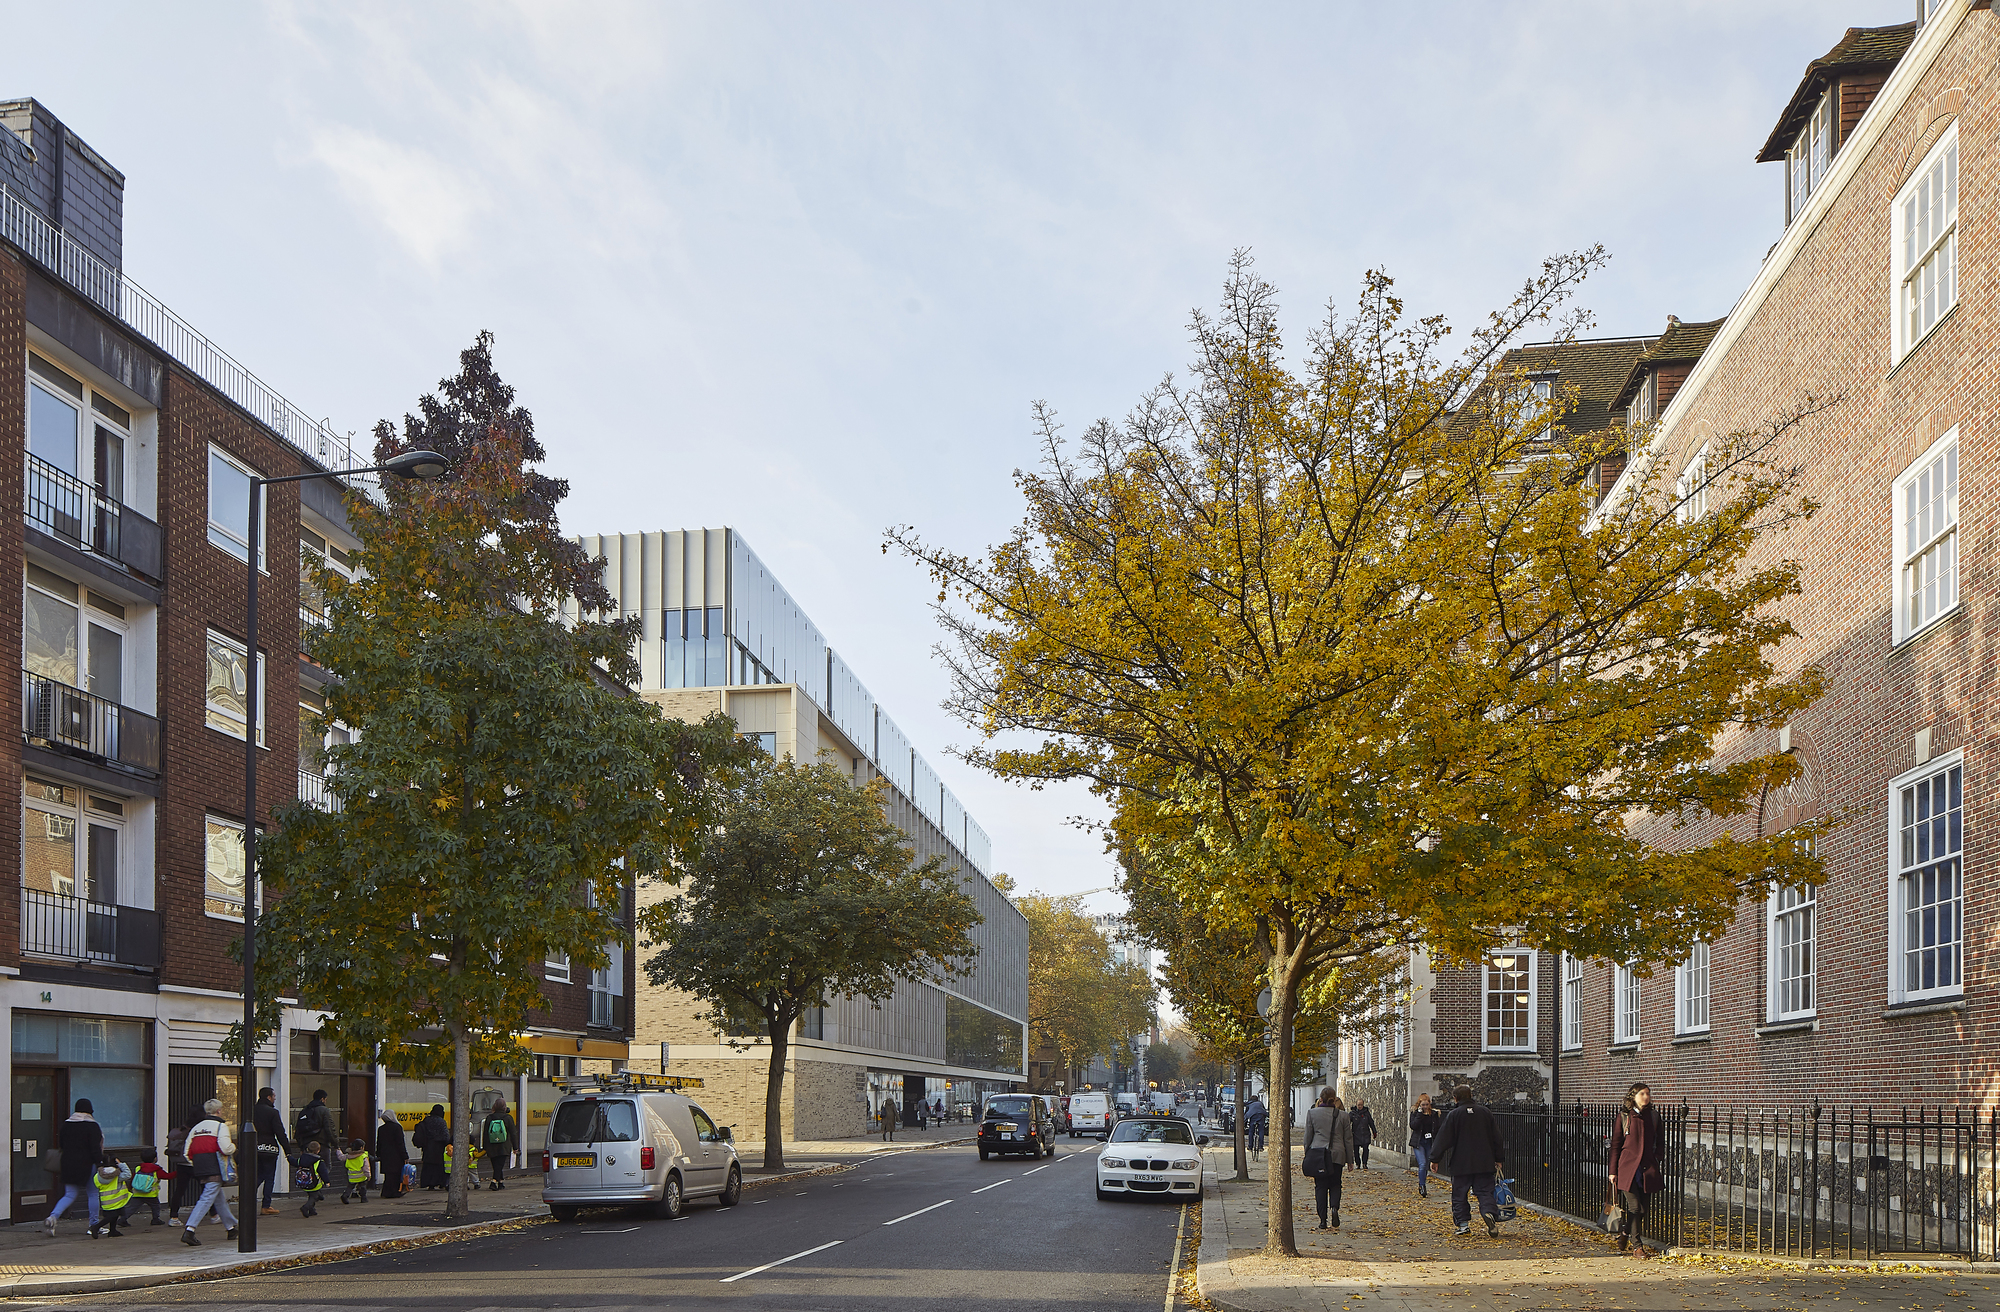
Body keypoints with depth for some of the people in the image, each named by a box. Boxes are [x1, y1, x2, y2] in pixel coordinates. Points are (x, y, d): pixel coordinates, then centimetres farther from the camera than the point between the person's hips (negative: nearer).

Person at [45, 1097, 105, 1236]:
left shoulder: (65, 1125, 8)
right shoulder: (92, 1126, -10)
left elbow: (60, 1146, 14)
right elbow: (95, 1149, -14)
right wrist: (100, 1163, -11)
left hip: (68, 1166, 5)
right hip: (87, 1165, -5)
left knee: (70, 1195, 12)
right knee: (93, 1194, 9)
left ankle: (52, 1217, -12)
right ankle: (94, 1225, 13)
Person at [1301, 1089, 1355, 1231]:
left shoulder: (1312, 1113, -1)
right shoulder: (1343, 1116, 2)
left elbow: (1308, 1136, 3)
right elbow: (1348, 1139, 6)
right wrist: (1350, 1160, 13)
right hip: (1337, 1155, 1)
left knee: (1320, 1186, 5)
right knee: (1335, 1185, 14)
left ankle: (1323, 1221, 0)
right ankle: (1334, 1208, -13)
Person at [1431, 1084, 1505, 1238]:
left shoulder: (1454, 1115, -5)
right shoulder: (1485, 1112, 6)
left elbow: (1444, 1139, -4)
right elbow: (1496, 1137, 11)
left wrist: (1435, 1158, 3)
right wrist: (1499, 1159, 19)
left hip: (1461, 1164, -3)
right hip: (1484, 1163, 3)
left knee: (1459, 1195, 7)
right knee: (1485, 1192, 4)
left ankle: (1463, 1224, 3)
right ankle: (1490, 1213, -21)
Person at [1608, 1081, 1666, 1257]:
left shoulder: (1654, 1115, 10)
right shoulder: (1624, 1116, 1)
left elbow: (1660, 1141, 19)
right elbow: (1615, 1144, 4)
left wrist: (1658, 1158, 2)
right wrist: (1613, 1171, 2)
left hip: (1648, 1168, 4)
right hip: (1628, 1167, -3)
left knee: (1642, 1206, 5)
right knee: (1635, 1207, -8)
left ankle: (1624, 1234, 28)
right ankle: (1636, 1246, 0)